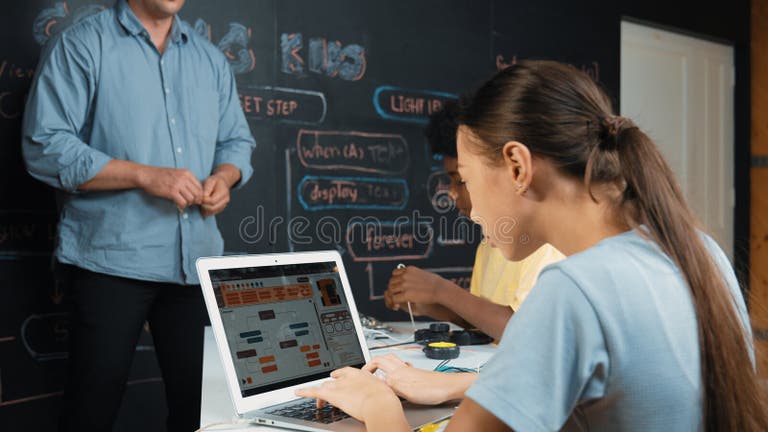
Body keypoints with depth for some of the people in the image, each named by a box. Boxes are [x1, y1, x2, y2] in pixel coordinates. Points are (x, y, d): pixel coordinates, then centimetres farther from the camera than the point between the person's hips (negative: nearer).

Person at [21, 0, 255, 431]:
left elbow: (237, 141, 20)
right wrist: (145, 175, -19)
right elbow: (46, 146, -11)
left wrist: (224, 177, -3)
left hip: (196, 259, 5)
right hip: (113, 259, -5)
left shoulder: (211, 58, 15)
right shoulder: (80, 46, -2)